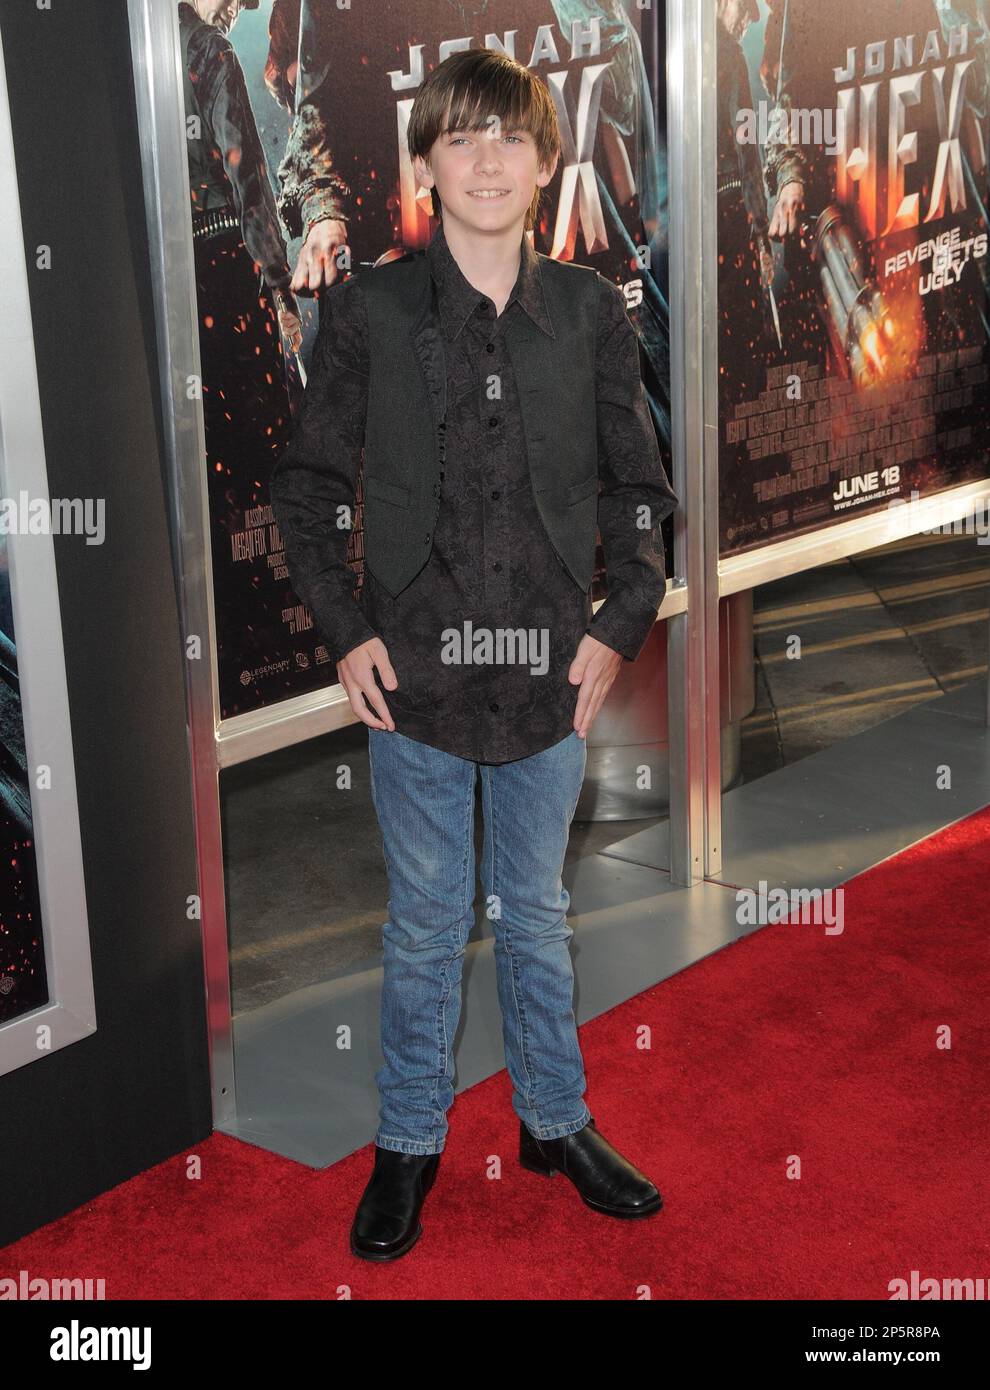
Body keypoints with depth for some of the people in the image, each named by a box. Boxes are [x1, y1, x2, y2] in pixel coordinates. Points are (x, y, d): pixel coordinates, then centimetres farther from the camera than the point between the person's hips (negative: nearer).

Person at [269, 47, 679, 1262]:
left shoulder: (590, 311, 0)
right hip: (414, 673, -1)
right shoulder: (368, 310, -5)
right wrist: (343, 629, -6)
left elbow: (635, 486, 6)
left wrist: (621, 625, -2)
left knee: (537, 913, 17)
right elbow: (307, 482, 1)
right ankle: (408, 1143, 28)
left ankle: (556, 1121, 35)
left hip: (552, 673, 2)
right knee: (425, 926, 11)